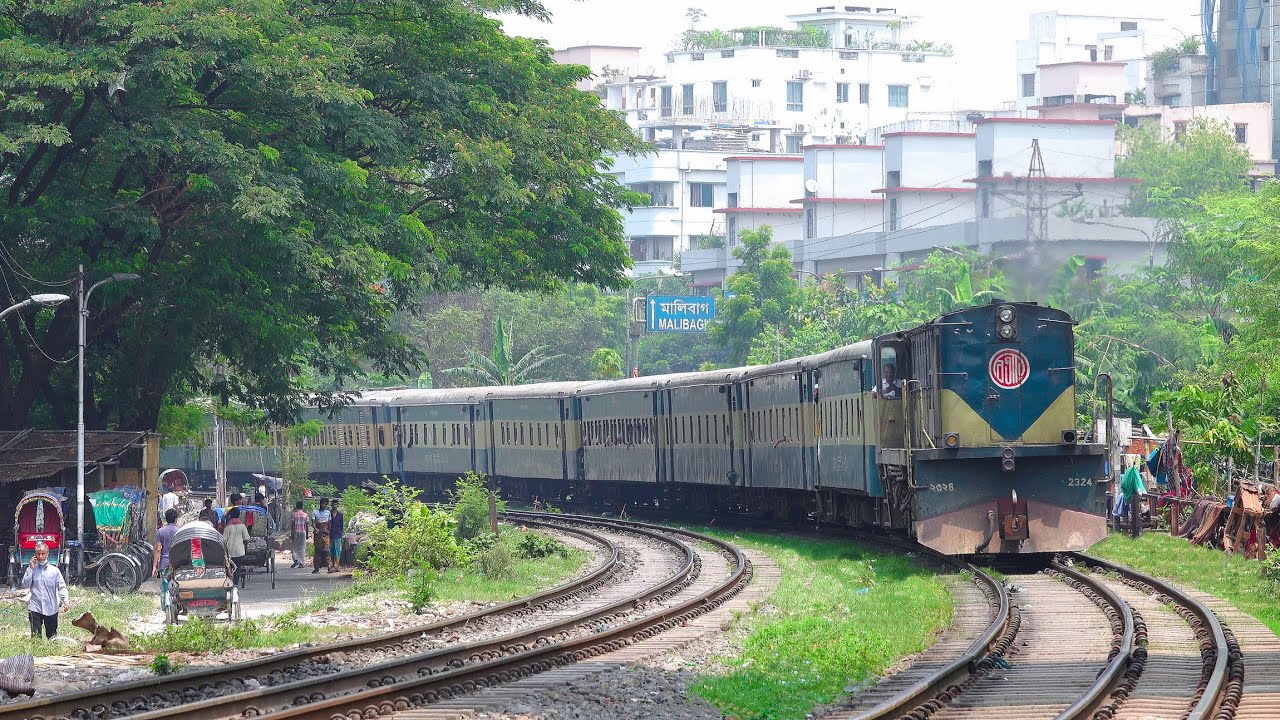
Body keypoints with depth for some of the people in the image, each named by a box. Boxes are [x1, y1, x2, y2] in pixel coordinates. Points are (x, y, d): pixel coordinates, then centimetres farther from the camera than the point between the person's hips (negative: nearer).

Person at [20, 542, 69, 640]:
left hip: (51, 609, 0)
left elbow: (61, 587, 1)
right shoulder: (31, 569, 6)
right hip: (35, 608, 0)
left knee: (52, 636, 6)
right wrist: (31, 569, -8)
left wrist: (65, 602, -12)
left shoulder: (54, 570, 4)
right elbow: (25, 584, -4)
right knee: (35, 636, -5)